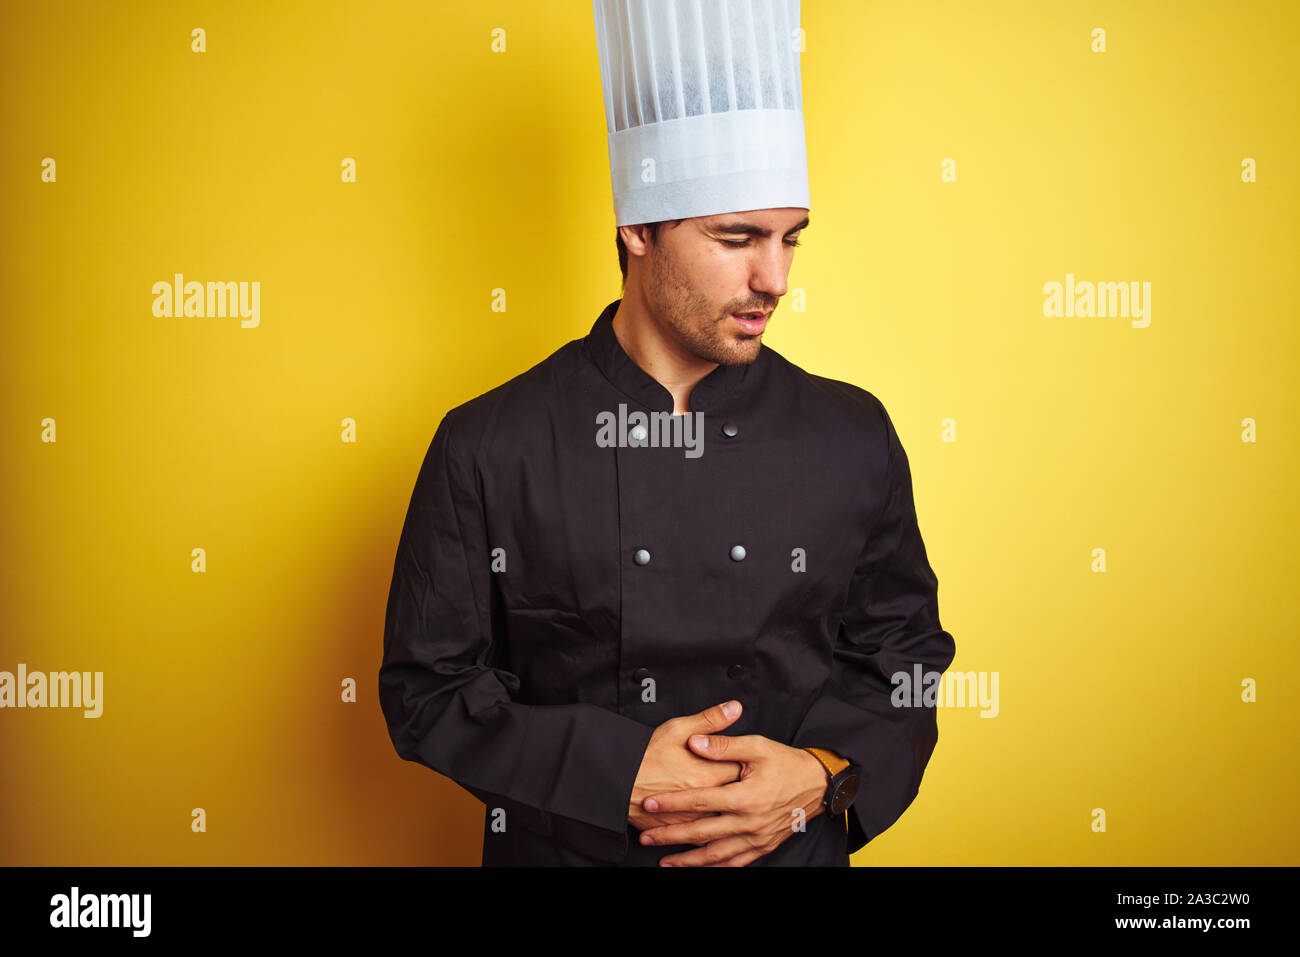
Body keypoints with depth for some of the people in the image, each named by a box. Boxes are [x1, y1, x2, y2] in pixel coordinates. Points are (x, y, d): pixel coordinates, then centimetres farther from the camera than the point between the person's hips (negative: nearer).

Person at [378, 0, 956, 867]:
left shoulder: (855, 438, -5)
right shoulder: (488, 448, -11)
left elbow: (905, 658, 3)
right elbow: (428, 688, -7)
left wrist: (823, 779, -15)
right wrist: (617, 773, -18)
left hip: (794, 846, 2)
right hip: (558, 846, -1)